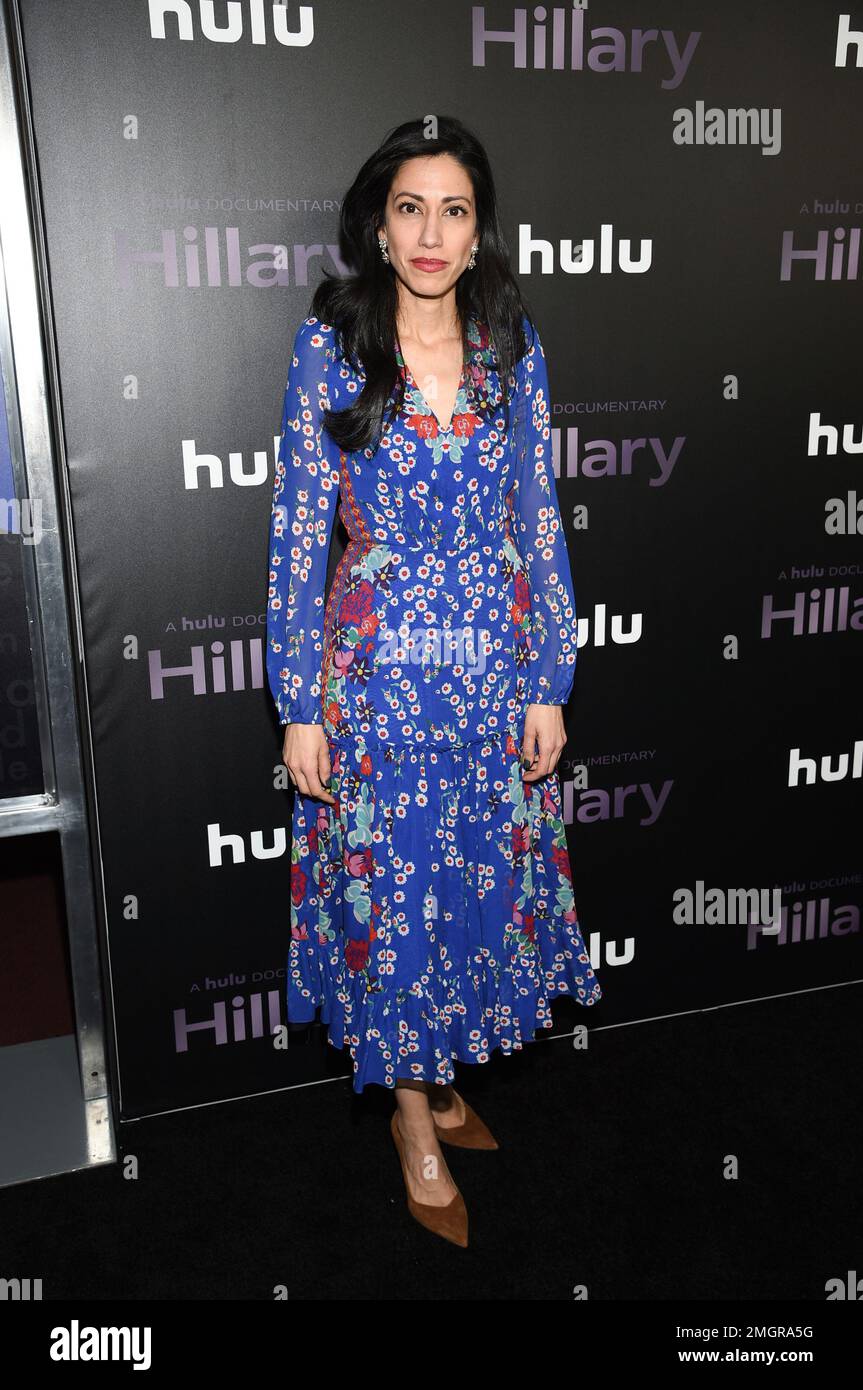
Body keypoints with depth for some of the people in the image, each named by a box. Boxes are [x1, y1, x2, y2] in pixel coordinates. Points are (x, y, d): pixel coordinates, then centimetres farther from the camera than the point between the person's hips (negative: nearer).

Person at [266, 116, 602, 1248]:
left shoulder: (513, 345, 3)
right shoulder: (330, 346, -5)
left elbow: (538, 518, 4)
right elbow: (298, 529, -5)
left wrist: (549, 682, 0)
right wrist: (300, 702, -7)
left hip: (495, 655, 3)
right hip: (377, 659, -3)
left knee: (486, 869, 12)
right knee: (390, 884, 5)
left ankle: (436, 1075, 37)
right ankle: (417, 1121, 27)